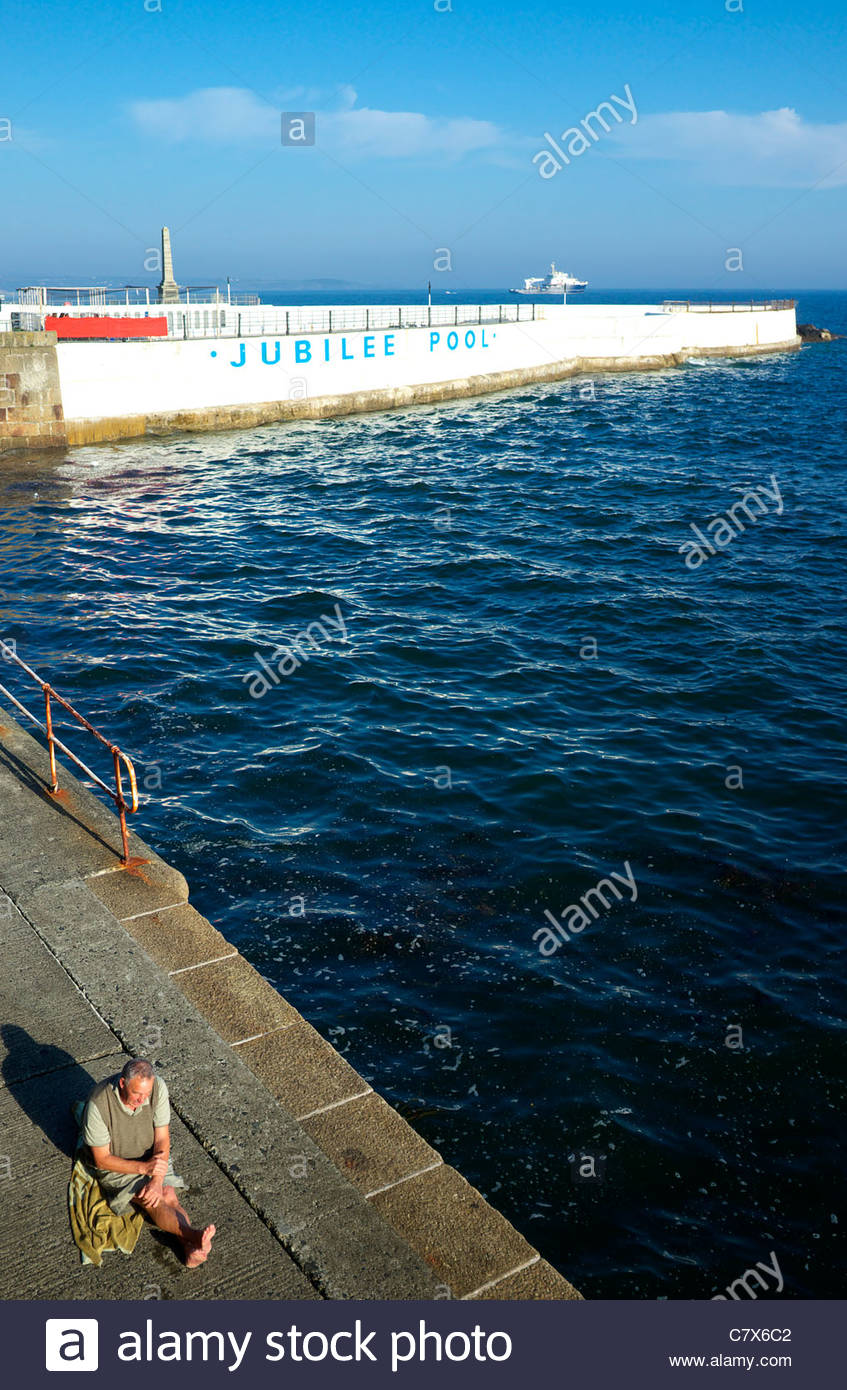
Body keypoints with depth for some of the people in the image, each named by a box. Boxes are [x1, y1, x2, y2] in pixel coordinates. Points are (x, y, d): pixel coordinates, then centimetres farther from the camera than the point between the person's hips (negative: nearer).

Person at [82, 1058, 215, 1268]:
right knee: (154, 1201, -27)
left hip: (151, 1156, 4)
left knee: (169, 1196, -21)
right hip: (116, 1165, -4)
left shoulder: (157, 1087, -20)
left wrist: (158, 1179, -25)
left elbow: (162, 1138, -12)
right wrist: (144, 1167, -30)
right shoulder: (98, 1105, -30)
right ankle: (195, 1236, -45)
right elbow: (102, 1160, -20)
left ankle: (190, 1247, -34)